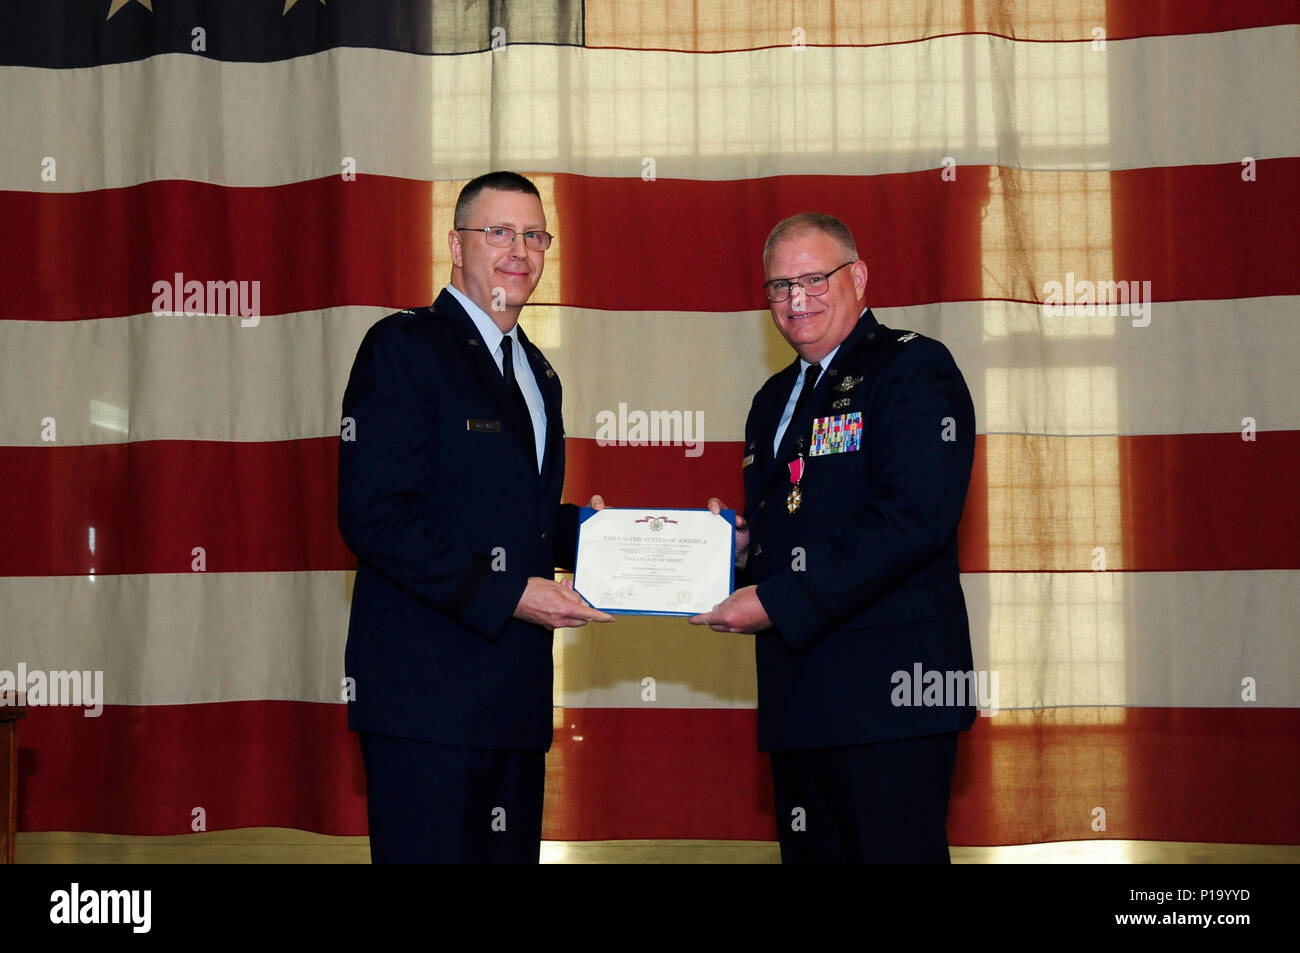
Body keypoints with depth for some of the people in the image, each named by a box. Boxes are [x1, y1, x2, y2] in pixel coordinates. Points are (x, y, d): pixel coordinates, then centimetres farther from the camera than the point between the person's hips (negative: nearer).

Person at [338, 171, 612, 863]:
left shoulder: (537, 375, 21)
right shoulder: (404, 347, -6)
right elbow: (373, 515, -16)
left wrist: (580, 529, 6)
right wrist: (506, 593, -19)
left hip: (515, 695, 8)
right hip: (425, 693, -8)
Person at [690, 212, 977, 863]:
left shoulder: (914, 367, -6)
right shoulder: (775, 398, 21)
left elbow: (916, 516, -19)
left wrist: (777, 601, -19)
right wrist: (742, 547, 3)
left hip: (886, 689, -8)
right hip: (798, 693, 8)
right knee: (811, 855, 12)